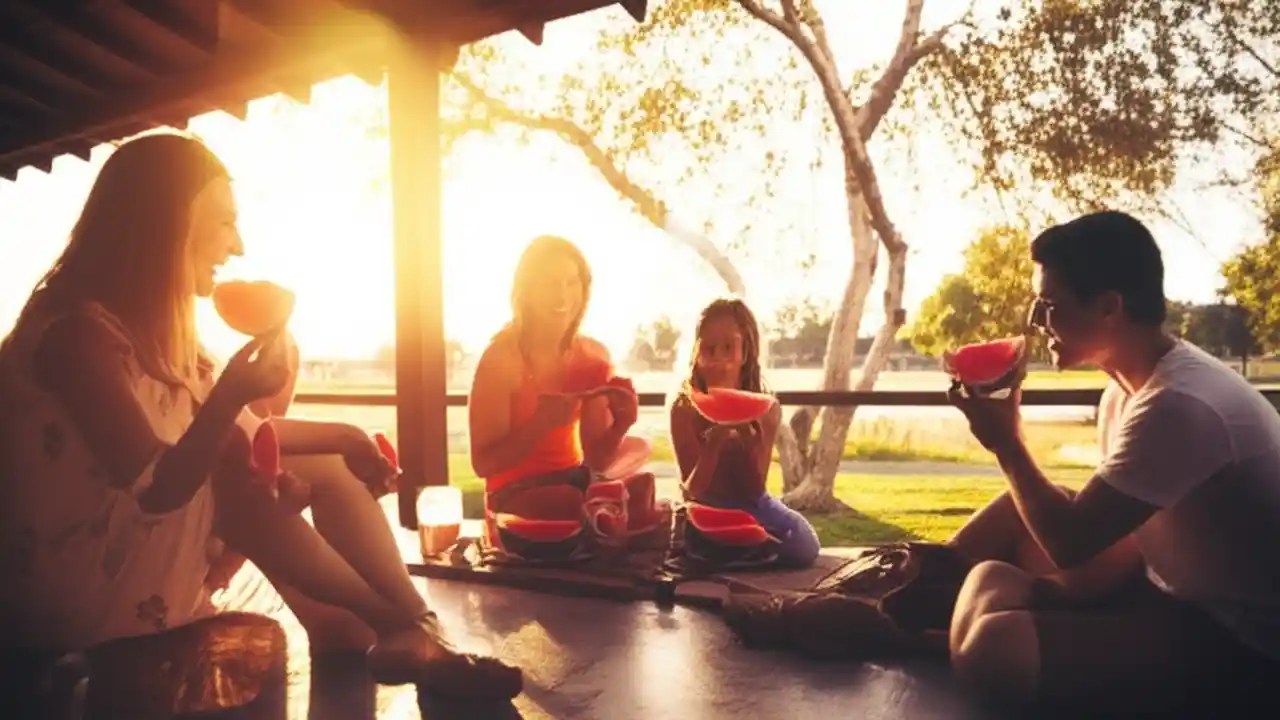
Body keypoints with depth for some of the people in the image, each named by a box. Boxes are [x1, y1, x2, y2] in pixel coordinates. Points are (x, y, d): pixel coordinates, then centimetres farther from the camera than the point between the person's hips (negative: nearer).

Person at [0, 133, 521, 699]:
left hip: (159, 575, 9)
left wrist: (341, 436, 3)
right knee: (240, 484, -28)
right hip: (88, 604, -9)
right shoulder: (80, 332, -21)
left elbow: (238, 435, 12)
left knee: (332, 476, -1)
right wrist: (234, 393, -39)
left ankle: (416, 632, -14)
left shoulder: (151, 328, 9)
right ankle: (401, 627, -14)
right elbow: (158, 488, -27)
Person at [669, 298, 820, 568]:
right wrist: (714, 443, -36)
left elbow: (754, 491, -12)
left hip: (751, 504, 2)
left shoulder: (765, 409, -11)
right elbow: (692, 491, -18)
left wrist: (748, 438, -30)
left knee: (803, 547, -25)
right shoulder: (684, 408, -16)